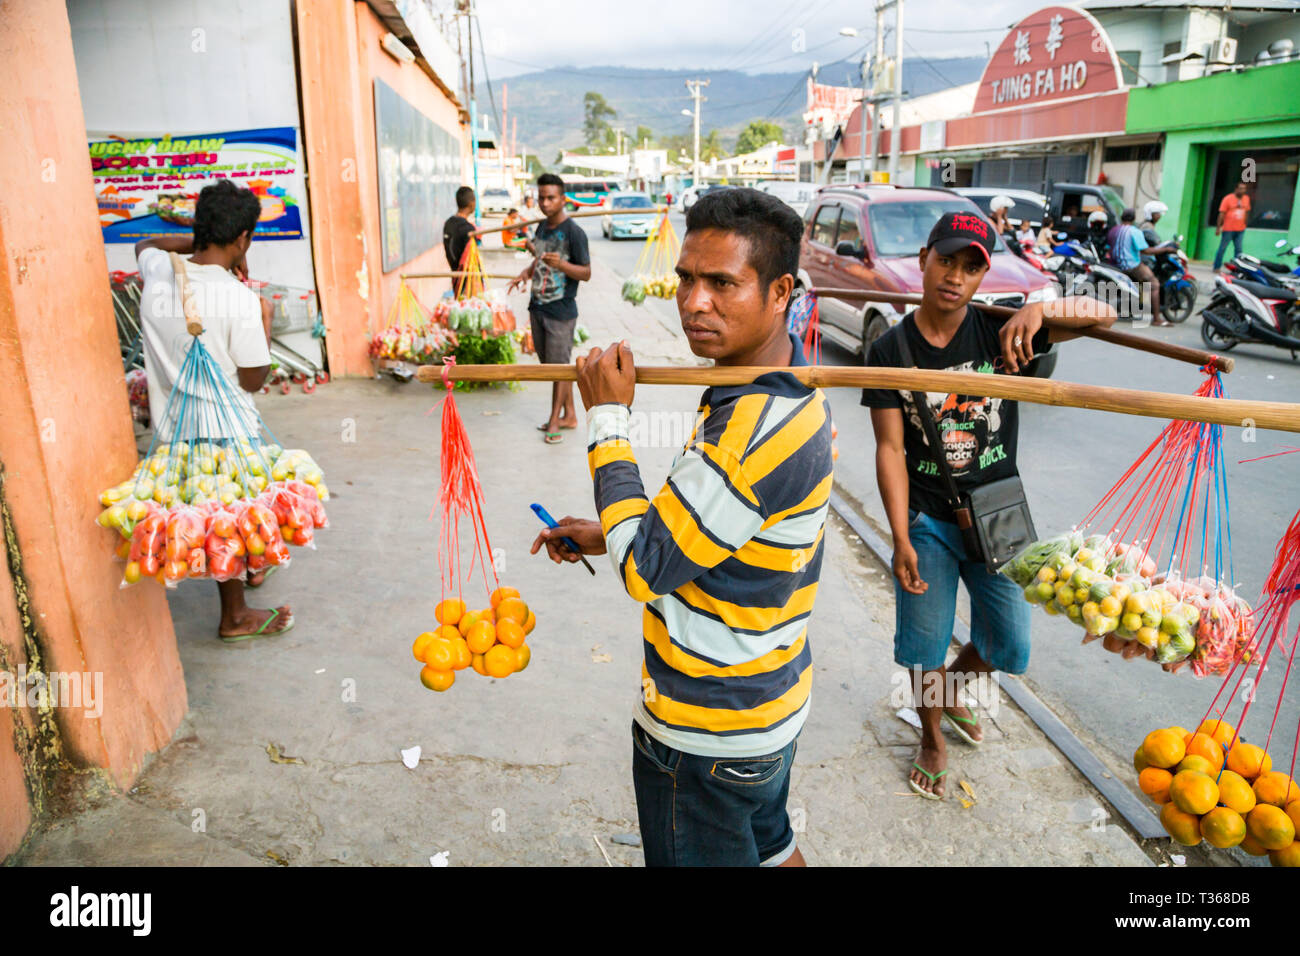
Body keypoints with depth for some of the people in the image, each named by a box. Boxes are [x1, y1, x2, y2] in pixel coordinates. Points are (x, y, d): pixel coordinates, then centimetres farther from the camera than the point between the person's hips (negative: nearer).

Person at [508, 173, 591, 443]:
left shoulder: (573, 232, -13)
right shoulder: (541, 227, 10)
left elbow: (586, 273, -13)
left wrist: (561, 264, -30)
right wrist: (526, 272, 5)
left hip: (561, 311, -8)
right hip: (538, 306, 8)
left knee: (559, 366, -1)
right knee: (550, 364, 13)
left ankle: (554, 420, 12)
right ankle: (569, 415, 24)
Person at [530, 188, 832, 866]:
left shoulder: (756, 426, -33)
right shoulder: (788, 392, 0)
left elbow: (645, 569, -26)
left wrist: (608, 421, -19)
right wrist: (608, 535, 7)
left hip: (706, 734, -9)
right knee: (768, 845, 30)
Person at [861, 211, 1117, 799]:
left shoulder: (998, 330, -7)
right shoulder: (891, 350, -9)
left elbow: (1103, 314, -12)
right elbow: (891, 449, -11)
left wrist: (1038, 309, -33)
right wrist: (901, 540, -16)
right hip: (928, 521, -1)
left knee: (1009, 647, 14)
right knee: (924, 647, 10)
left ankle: (951, 688, 47)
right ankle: (933, 739, 38)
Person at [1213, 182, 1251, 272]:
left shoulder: (1246, 199, 8)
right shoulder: (1228, 198, -7)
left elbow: (1246, 212, 17)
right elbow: (1222, 214, -8)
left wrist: (1244, 225, 16)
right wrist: (1218, 227, -10)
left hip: (1240, 229, 5)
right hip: (1228, 229, -5)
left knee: (1238, 249, 3)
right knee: (1222, 248, 0)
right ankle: (1216, 267, 8)